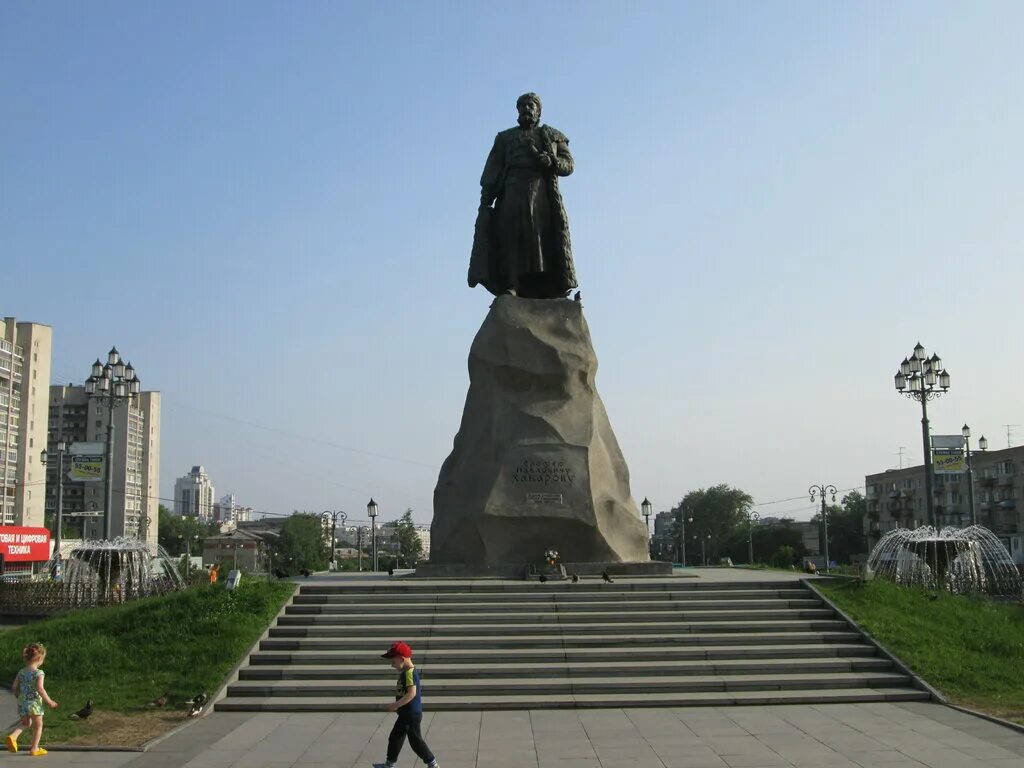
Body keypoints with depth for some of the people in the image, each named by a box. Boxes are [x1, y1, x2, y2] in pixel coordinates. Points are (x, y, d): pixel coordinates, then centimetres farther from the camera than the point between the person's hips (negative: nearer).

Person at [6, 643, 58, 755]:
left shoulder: (21, 672, 3)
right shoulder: (38, 673, -15)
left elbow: (14, 687, 4)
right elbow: (40, 688, -24)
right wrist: (49, 701, -16)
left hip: (22, 703, 6)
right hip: (35, 703, -6)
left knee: (25, 723, 25)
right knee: (38, 725, 11)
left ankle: (12, 736, 1)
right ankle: (34, 749, 14)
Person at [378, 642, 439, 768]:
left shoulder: (410, 672, -21)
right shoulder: (405, 672, 10)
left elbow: (411, 693, -29)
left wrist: (396, 705, -26)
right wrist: (397, 705, 12)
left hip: (412, 714, -10)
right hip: (406, 714, 10)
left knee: (415, 740, -2)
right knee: (395, 738, 17)